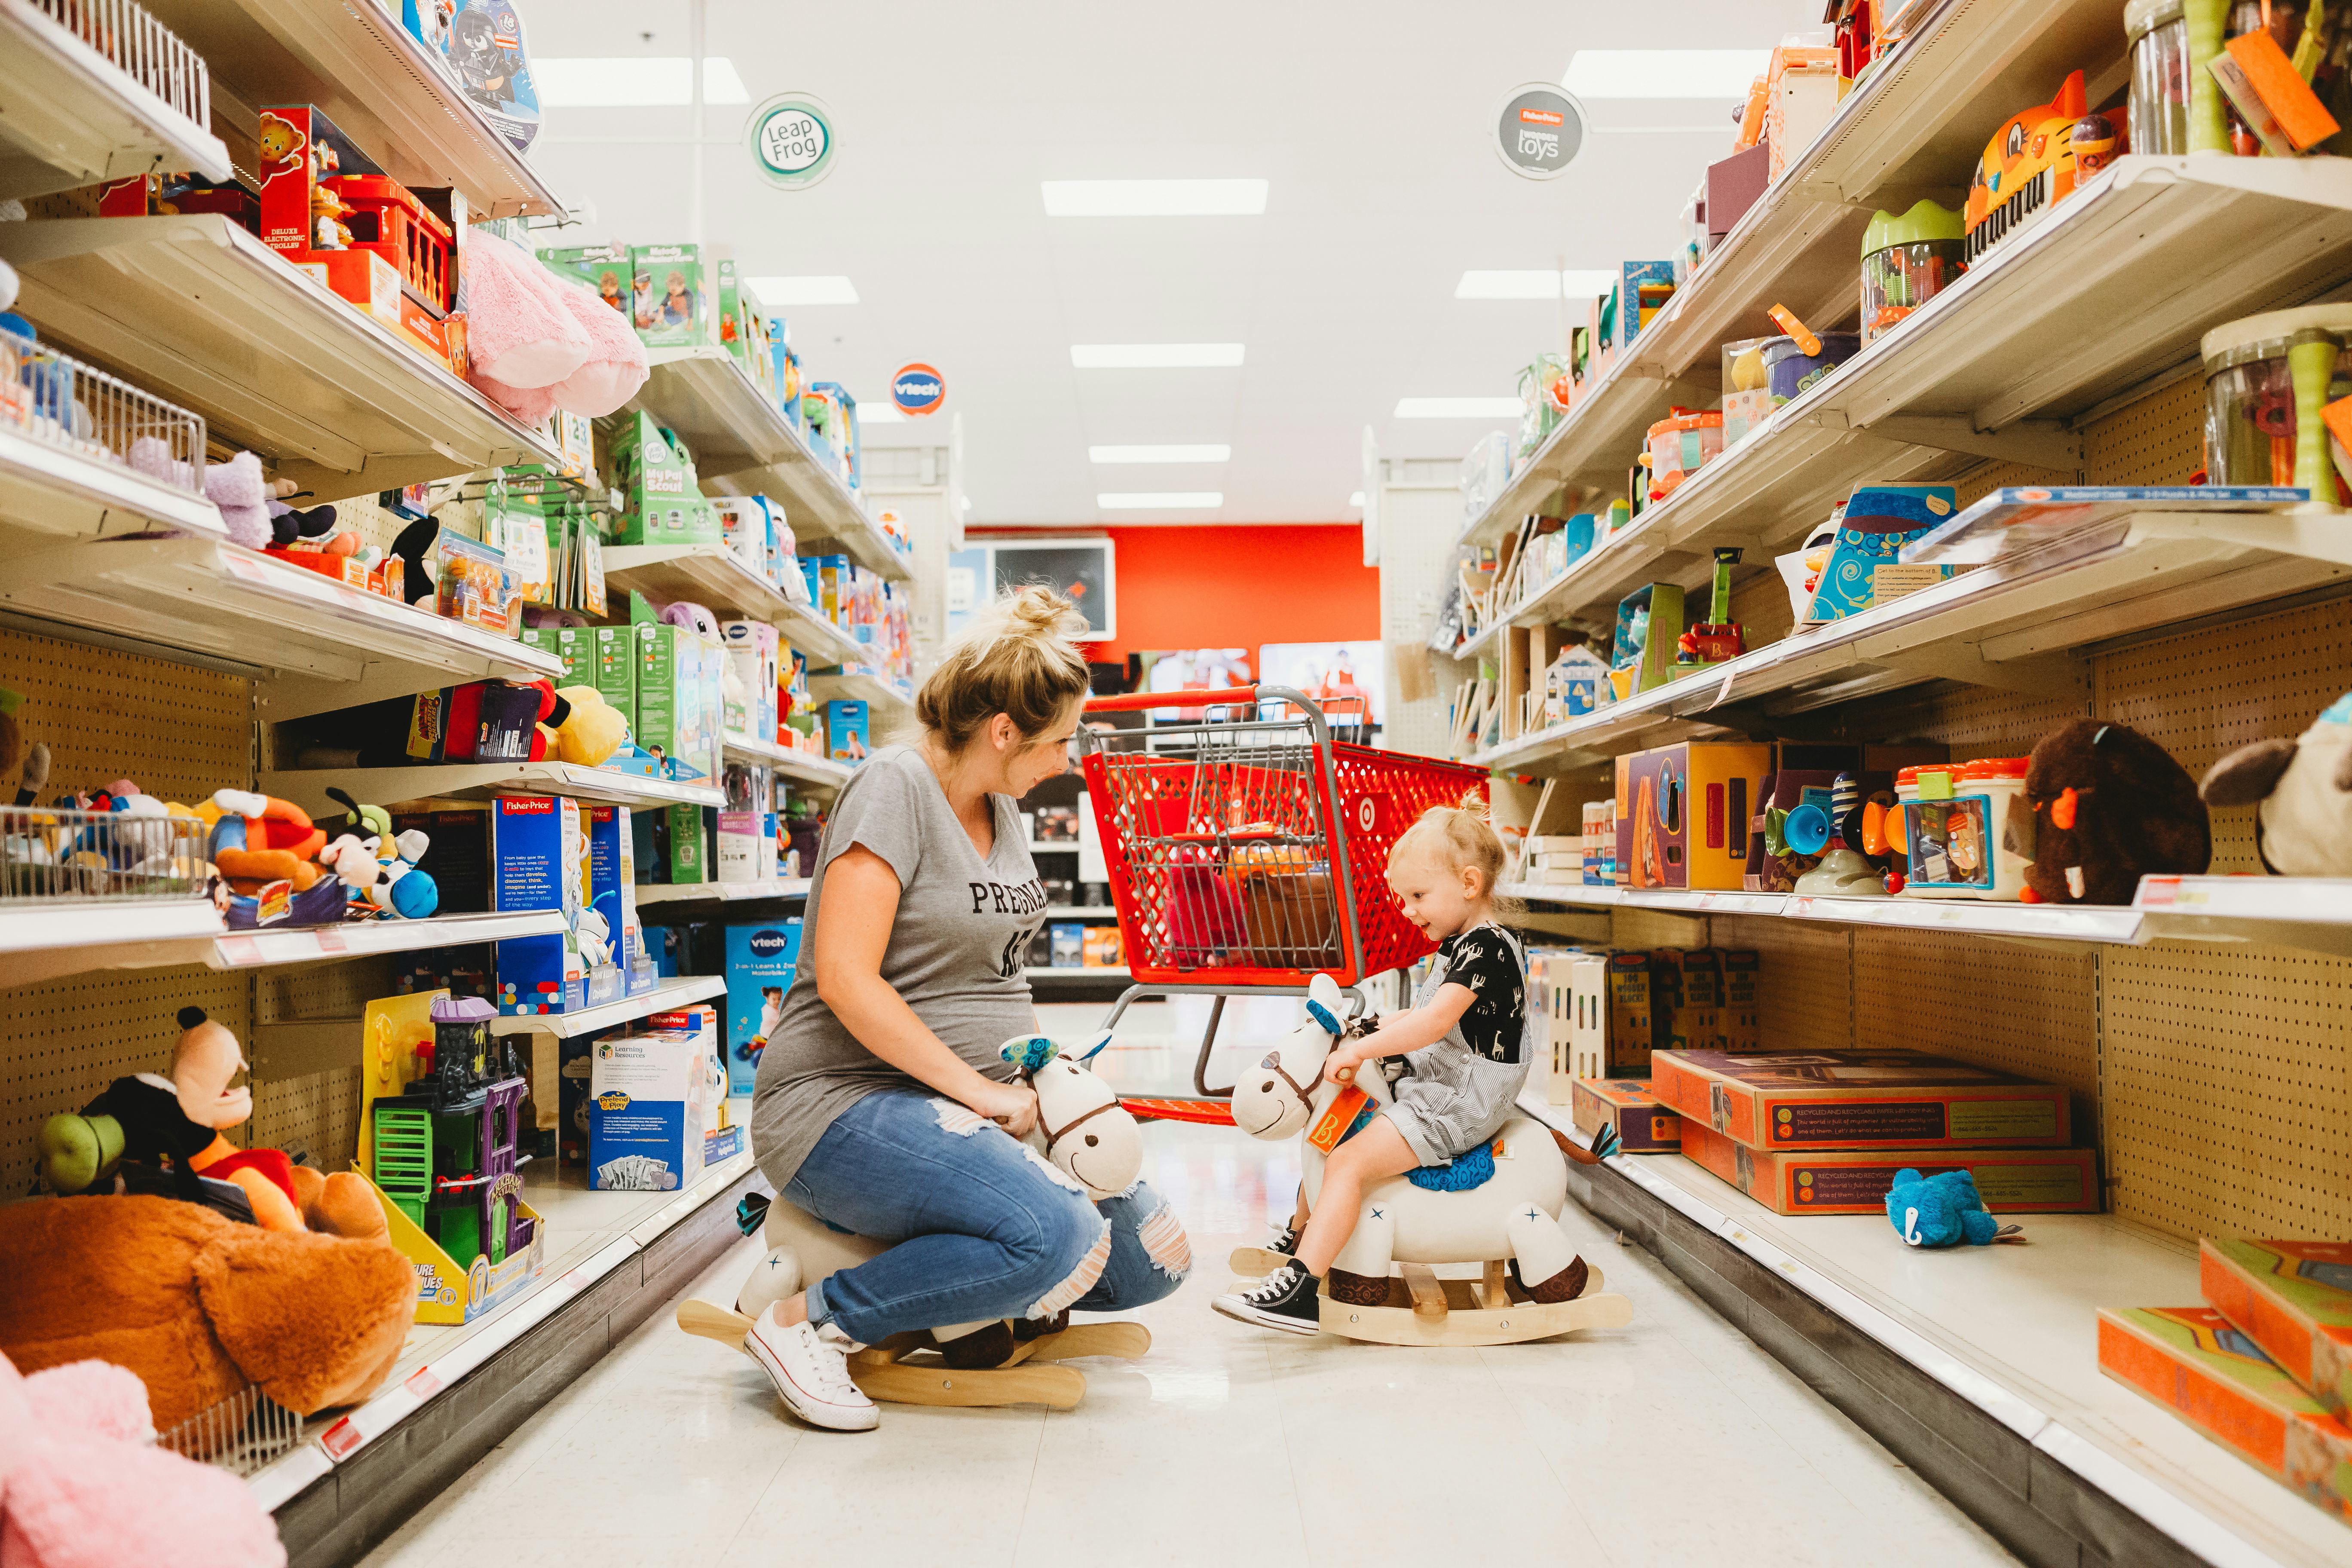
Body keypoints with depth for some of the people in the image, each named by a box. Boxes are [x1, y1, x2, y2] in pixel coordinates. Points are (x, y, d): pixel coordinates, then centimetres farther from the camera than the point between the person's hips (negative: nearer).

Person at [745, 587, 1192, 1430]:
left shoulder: (1001, 806, 13)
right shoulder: (893, 787, -14)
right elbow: (844, 980, -22)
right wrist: (980, 1090, -20)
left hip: (974, 1101, 9)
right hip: (846, 1102, -9)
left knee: (1153, 1260, 1)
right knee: (1060, 1240, -31)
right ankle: (811, 1320, -13)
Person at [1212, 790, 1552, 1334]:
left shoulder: (1488, 947, -19)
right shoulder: (1459, 946, 14)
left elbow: (1435, 1021, -29)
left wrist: (1362, 1049, -26)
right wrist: (1363, 1033, 15)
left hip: (1457, 1105, -11)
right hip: (1431, 1088, 11)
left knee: (1348, 1161, -22)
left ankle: (1300, 1290, -25)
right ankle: (1297, 1241, 33)